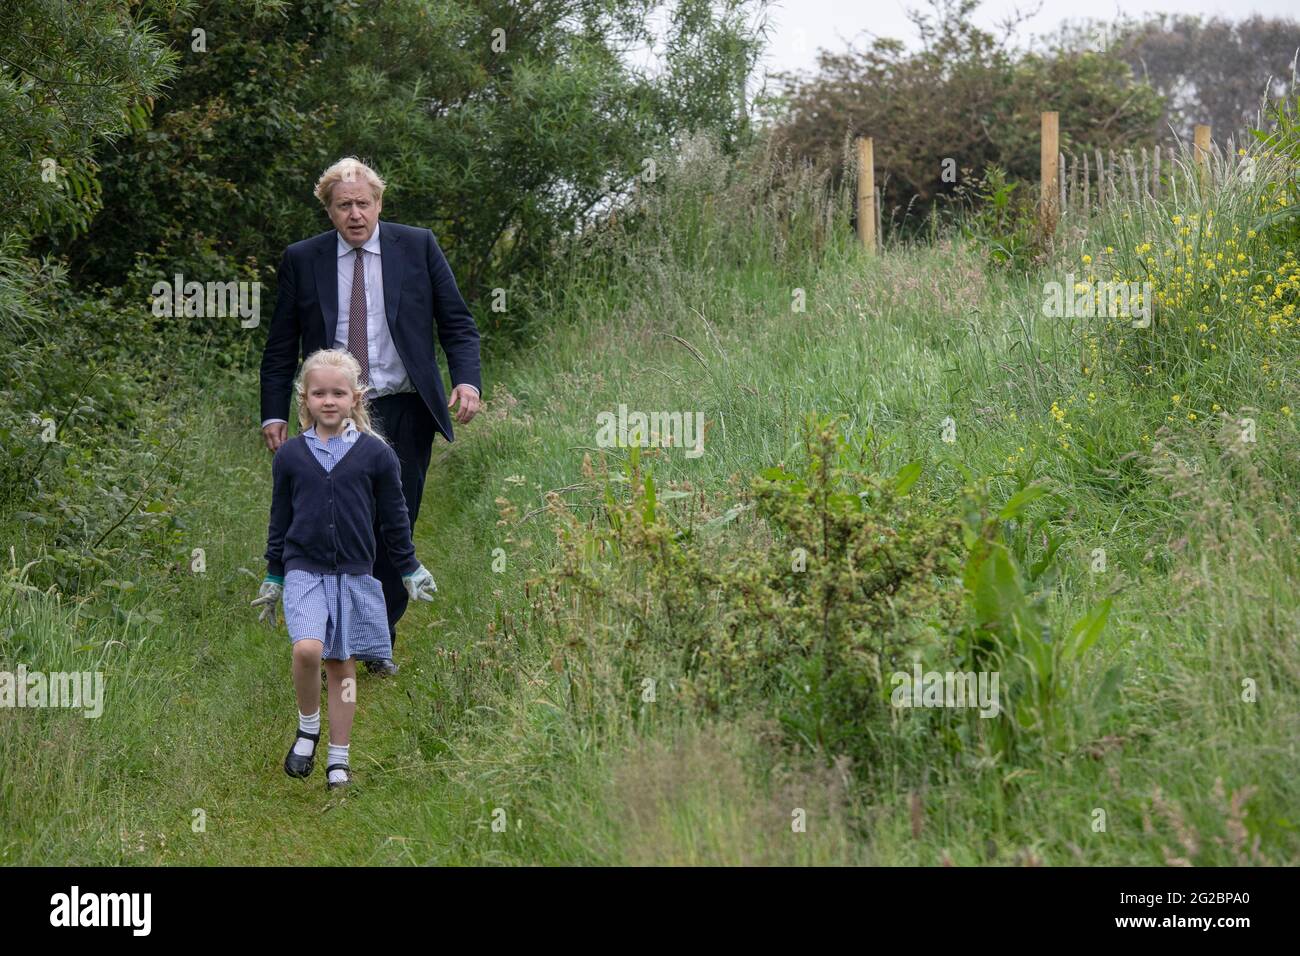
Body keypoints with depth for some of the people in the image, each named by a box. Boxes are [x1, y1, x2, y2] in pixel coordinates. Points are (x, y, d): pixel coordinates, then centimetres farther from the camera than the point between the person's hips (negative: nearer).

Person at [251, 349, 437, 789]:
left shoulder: (375, 453, -1)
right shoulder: (290, 454, 2)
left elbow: (394, 518, 7)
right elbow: (279, 521, 11)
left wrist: (411, 571, 11)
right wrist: (272, 579, 14)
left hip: (355, 575, 0)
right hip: (304, 571, 0)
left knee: (342, 664, 6)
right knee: (307, 649, -22)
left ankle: (338, 760, 16)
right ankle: (308, 727, 3)